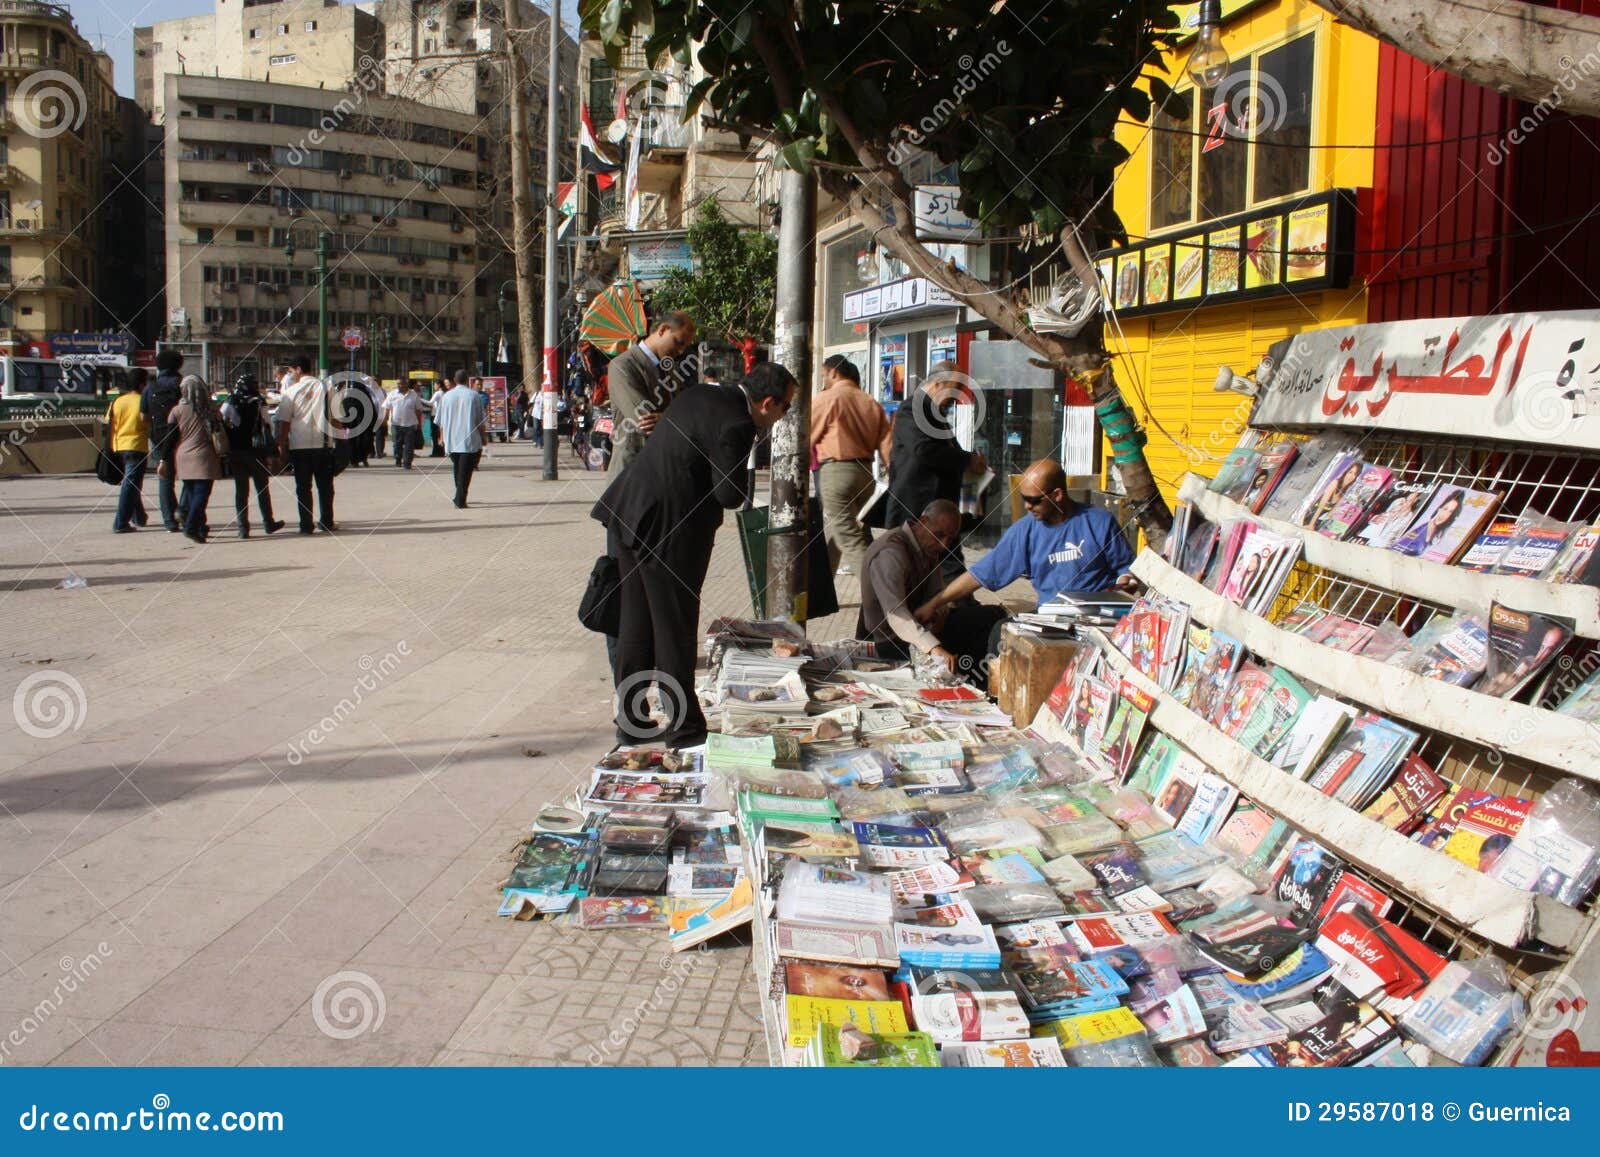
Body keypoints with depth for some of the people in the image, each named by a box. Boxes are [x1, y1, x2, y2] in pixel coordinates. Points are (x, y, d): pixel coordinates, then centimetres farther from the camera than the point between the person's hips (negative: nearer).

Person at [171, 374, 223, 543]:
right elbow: (221, 430, 7)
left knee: (191, 491, 15)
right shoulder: (212, 409, -2)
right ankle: (192, 527, -18)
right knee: (201, 493, -4)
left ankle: (200, 527, 20)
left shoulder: (178, 410, -1)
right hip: (204, 457, -2)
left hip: (183, 458, 2)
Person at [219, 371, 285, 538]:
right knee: (262, 488, 11)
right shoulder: (259, 403, -6)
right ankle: (268, 523, 16)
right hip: (255, 451, -2)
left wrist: (225, 451, 5)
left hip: (234, 452, 2)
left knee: (241, 489, 6)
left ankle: (243, 527, 3)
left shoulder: (228, 404, 2)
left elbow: (222, 426, 0)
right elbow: (265, 428, -4)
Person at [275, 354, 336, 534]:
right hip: (324, 444, 2)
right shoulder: (326, 387, 2)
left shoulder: (291, 391, -5)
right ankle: (327, 522, 16)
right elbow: (335, 416, 7)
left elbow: (284, 421, -4)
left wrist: (282, 445, 2)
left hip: (300, 445, -2)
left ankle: (306, 525, 3)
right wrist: (334, 436, 18)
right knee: (325, 486, 12)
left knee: (303, 487, 4)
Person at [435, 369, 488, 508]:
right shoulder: (475, 396, -4)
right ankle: (460, 501, -7)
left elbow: (440, 421, 9)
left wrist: (442, 438, 20)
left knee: (457, 470, 18)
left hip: (451, 441, 3)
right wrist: (482, 439, 8)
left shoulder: (446, 396, 5)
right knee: (465, 472, -1)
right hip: (470, 440, -3)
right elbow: (481, 421, -2)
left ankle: (459, 499, 22)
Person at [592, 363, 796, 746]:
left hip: (629, 513, 9)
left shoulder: (699, 394, 10)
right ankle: (684, 726, 14)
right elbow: (731, 495, -17)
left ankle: (630, 721, 25)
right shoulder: (736, 425, -17)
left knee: (636, 625, 16)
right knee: (675, 629, 3)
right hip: (668, 531, -9)